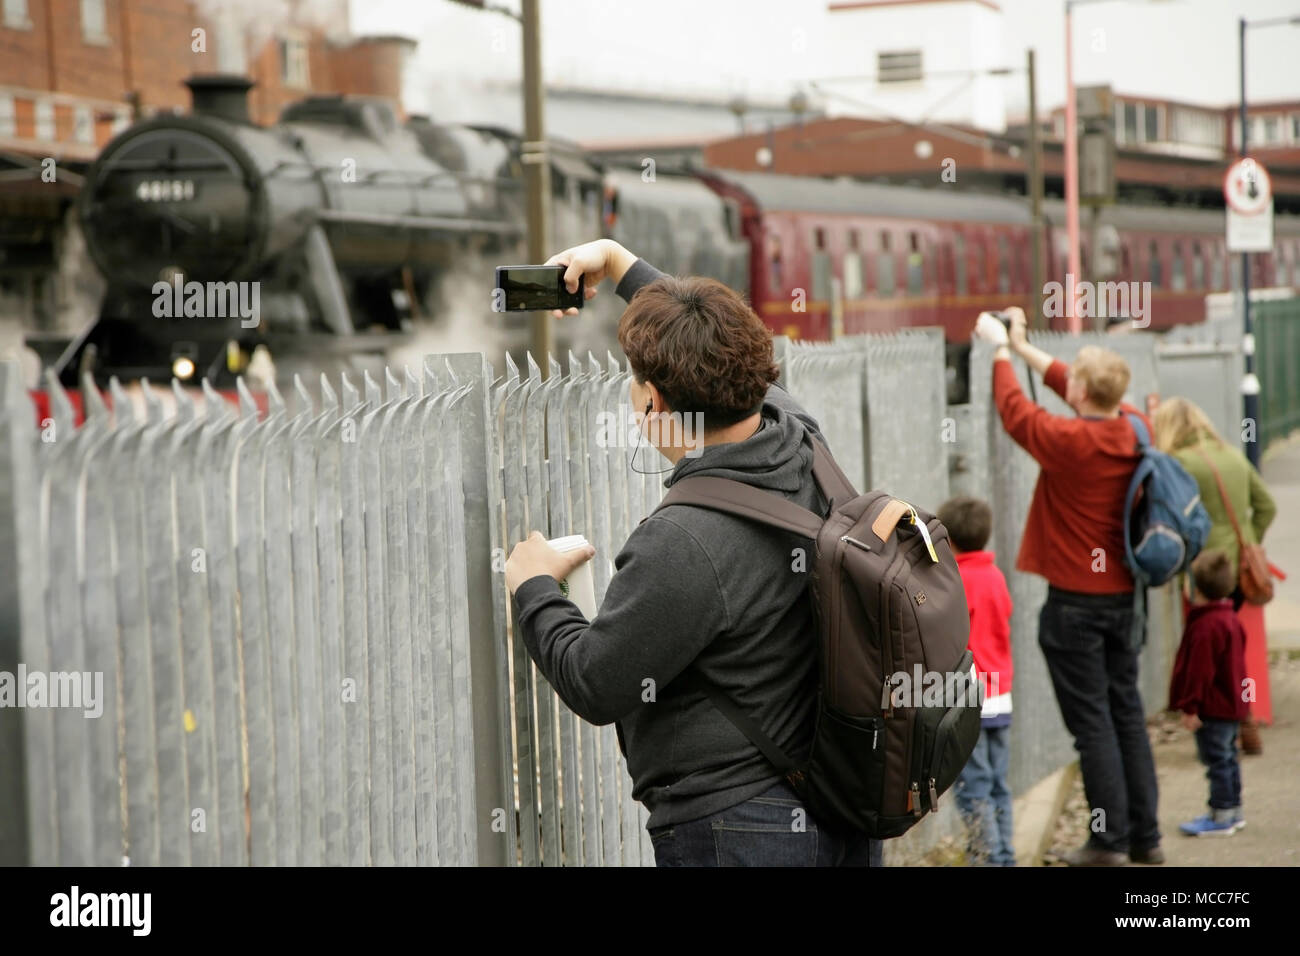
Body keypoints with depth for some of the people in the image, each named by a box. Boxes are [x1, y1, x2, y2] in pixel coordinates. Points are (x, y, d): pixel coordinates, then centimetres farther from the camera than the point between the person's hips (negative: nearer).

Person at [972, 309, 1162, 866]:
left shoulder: (1069, 441, -20)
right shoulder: (1135, 431, -2)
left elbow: (1015, 409, -3)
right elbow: (1088, 397, 15)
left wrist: (1001, 352, 14)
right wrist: (1022, 347, 22)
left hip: (1075, 601, -7)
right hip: (1123, 595, 7)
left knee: (1091, 721, -1)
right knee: (1127, 713, 14)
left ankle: (1109, 839, 2)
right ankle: (1145, 836, 18)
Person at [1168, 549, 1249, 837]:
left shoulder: (1204, 627, -23)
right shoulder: (1231, 619, 10)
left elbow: (1200, 671, -23)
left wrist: (1191, 707, -19)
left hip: (1213, 708, -10)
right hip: (1231, 705, 10)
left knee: (1216, 760, -5)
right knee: (1227, 757, 19)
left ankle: (1221, 816, -1)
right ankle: (1233, 810, 28)